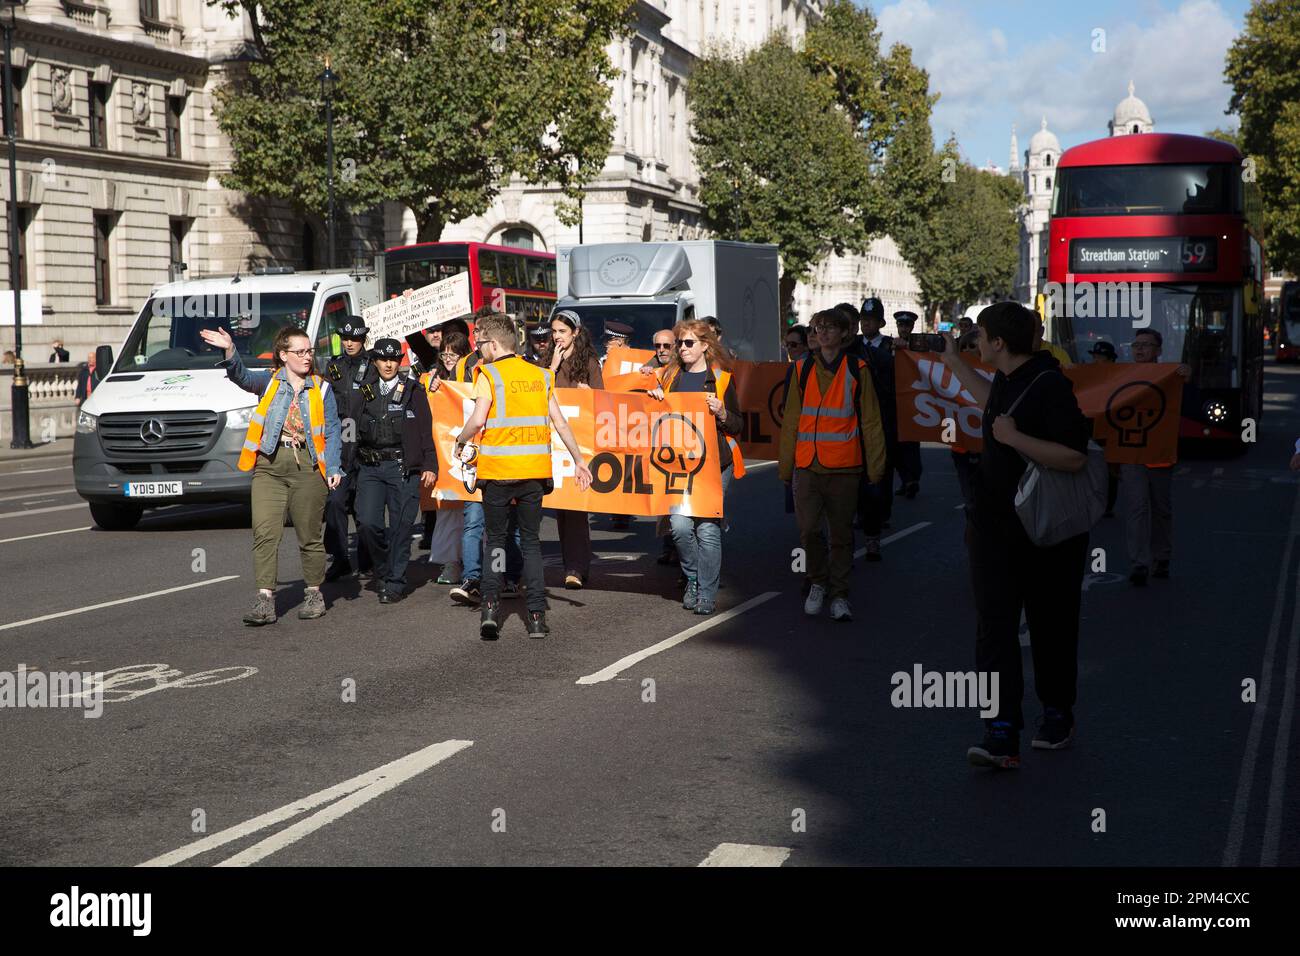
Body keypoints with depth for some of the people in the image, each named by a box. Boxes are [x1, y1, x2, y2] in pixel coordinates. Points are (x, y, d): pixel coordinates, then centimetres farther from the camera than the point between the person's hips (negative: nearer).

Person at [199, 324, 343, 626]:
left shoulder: (321, 388, 11)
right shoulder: (269, 381, 9)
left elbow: (332, 430, 8)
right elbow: (242, 377, -10)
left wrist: (334, 467, -3)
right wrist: (230, 351, -30)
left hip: (307, 465, 0)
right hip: (269, 465, 0)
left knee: (310, 534, 7)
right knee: (265, 533, -9)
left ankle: (314, 594, 21)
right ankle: (265, 600, -11)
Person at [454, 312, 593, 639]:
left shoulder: (489, 374, -4)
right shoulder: (540, 374, 10)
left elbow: (478, 419, -15)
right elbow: (560, 421, 9)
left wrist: (460, 442, 3)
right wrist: (578, 460, 14)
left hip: (497, 469, -3)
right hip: (534, 470, 3)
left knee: (496, 539, 11)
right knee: (531, 541, 12)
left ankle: (491, 606, -3)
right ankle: (537, 615, 5)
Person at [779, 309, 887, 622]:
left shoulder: (857, 370, 2)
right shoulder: (803, 369, 9)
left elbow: (870, 422, 3)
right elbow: (791, 420, 11)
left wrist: (875, 468, 0)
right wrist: (786, 466, 8)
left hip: (844, 467, -2)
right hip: (807, 465, 2)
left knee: (841, 533, 6)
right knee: (809, 529, -3)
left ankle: (839, 595, 17)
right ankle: (818, 583, 20)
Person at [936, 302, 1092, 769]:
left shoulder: (1051, 385, -18)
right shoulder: (1010, 380, 8)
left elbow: (1074, 457, -27)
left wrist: (1013, 438, -26)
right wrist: (954, 363, 38)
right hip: (995, 526, 7)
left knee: (1051, 626, 11)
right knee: (994, 626, -5)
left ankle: (1057, 716, 31)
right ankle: (1002, 734, -10)